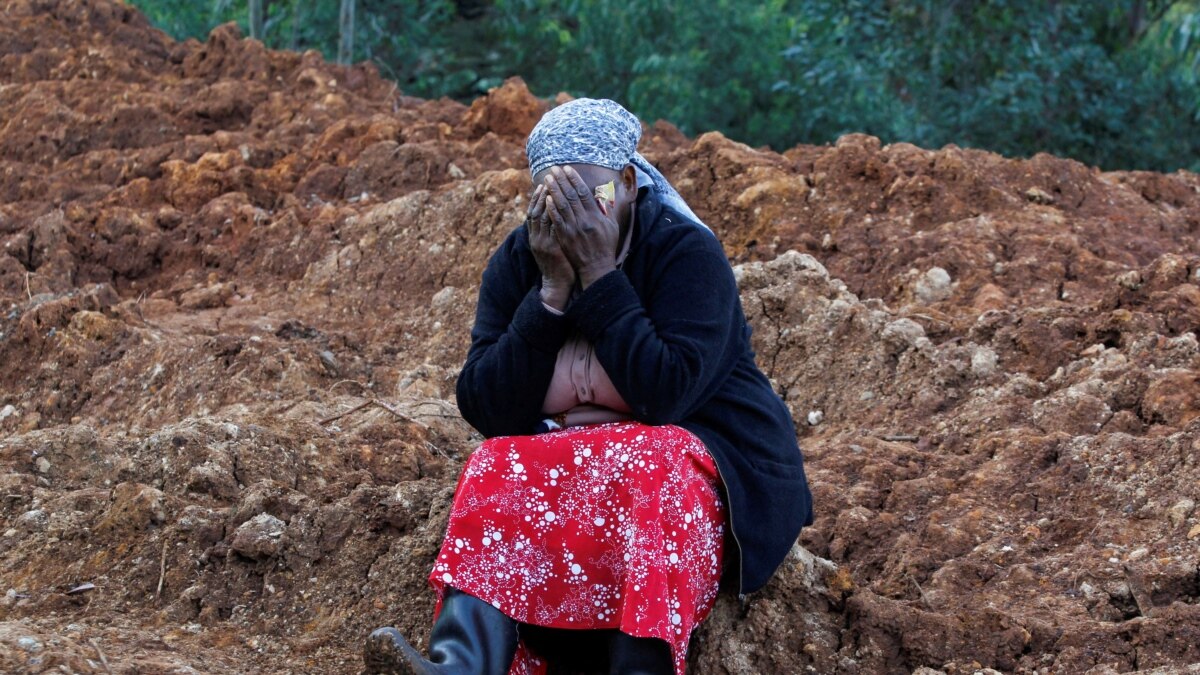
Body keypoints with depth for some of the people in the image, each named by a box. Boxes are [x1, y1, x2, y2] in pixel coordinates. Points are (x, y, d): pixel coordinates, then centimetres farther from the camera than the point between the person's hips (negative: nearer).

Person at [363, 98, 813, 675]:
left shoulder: (687, 253, -11)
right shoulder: (516, 262, 1)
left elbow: (666, 396, -24)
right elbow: (488, 413, -9)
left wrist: (600, 275, -24)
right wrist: (552, 289, -17)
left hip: (705, 463, -3)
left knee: (645, 474, -35)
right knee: (500, 471, -27)